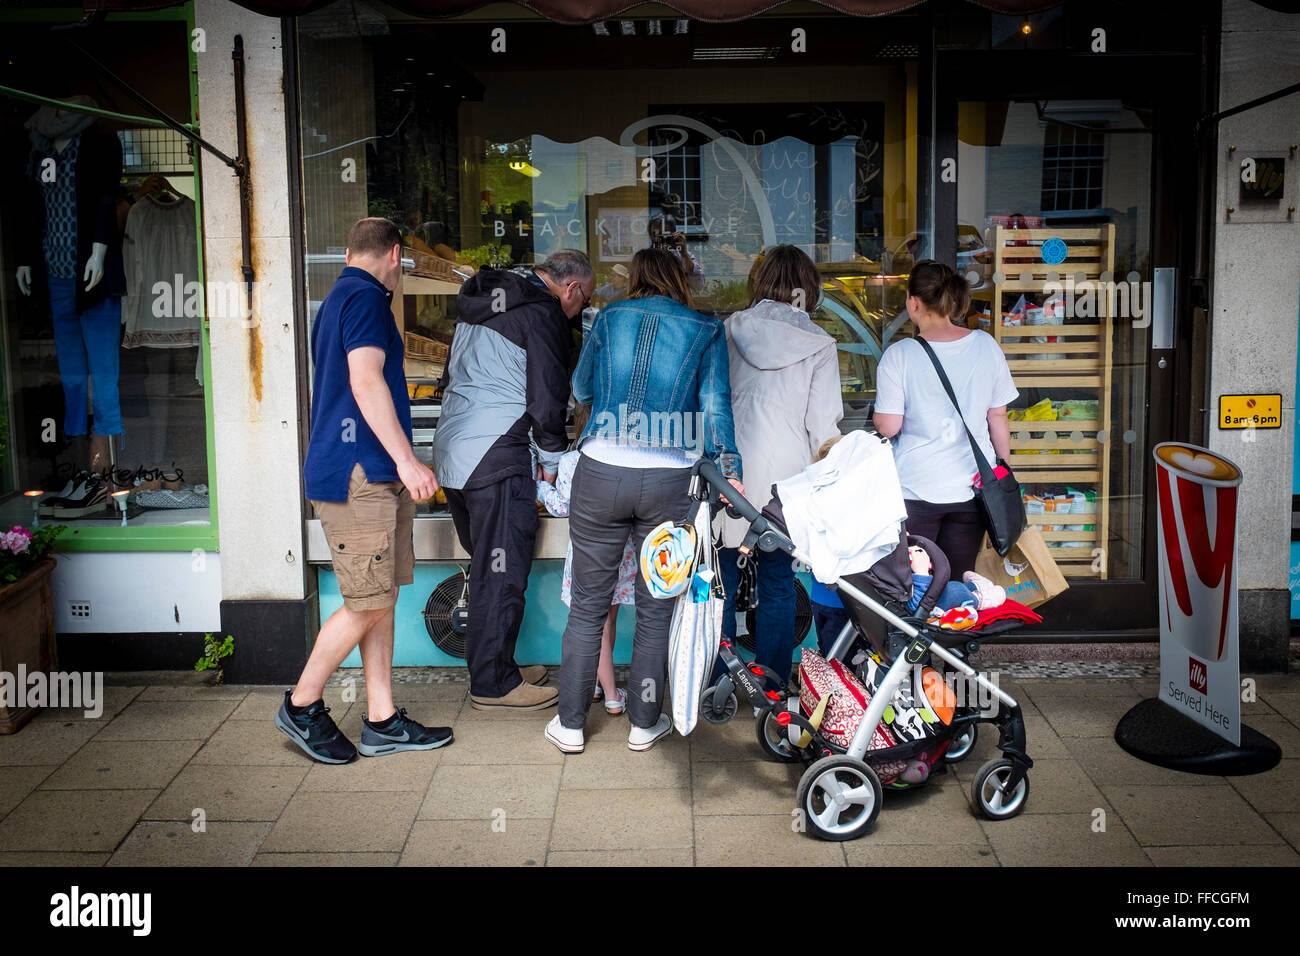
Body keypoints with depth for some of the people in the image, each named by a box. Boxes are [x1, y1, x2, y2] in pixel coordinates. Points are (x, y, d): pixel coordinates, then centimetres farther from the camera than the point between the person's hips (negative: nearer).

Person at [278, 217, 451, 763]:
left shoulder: (337, 299, 22)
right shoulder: (366, 298, -9)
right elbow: (366, 381, -20)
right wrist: (406, 458, -22)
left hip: (373, 477, 10)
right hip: (358, 476, -10)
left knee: (382, 600, 10)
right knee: (369, 605, -5)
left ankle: (382, 721, 14)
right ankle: (302, 706, 9)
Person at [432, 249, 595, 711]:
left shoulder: (479, 304, 19)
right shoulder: (543, 313, -10)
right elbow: (547, 397, -11)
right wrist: (552, 460, 1)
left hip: (451, 448, 9)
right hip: (495, 455, -9)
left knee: (486, 567, 17)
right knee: (502, 573, -2)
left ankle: (492, 667, 25)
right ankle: (494, 684, 5)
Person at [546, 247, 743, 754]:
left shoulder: (609, 318, 8)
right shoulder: (706, 330, 5)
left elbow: (581, 389, 20)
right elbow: (716, 406, 0)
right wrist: (729, 470, 5)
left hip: (600, 474, 1)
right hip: (671, 481, 0)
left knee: (588, 604, 11)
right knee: (656, 607, 13)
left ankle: (570, 723, 19)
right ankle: (644, 723, 23)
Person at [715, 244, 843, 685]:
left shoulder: (729, 331, 2)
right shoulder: (819, 344, -3)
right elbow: (823, 425, -3)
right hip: (784, 477, -1)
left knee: (722, 583, 10)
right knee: (777, 585, 10)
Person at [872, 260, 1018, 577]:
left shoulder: (899, 355, -11)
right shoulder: (986, 345, 0)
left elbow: (888, 427, -11)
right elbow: (998, 417, 6)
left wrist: (878, 408, 11)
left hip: (914, 491, -3)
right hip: (971, 489, 3)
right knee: (959, 584, 11)